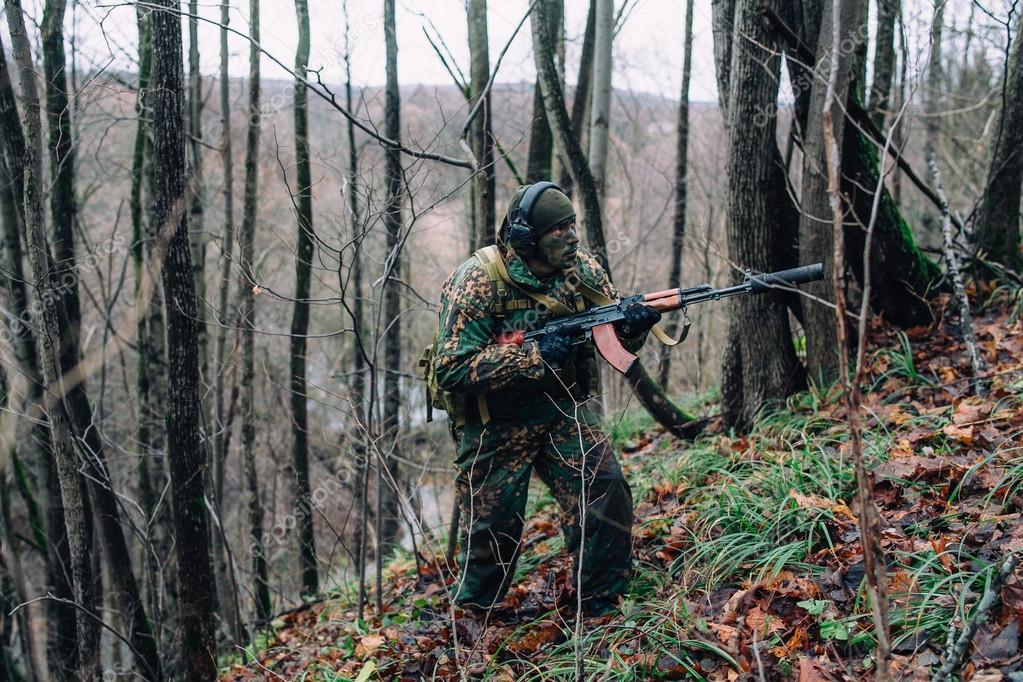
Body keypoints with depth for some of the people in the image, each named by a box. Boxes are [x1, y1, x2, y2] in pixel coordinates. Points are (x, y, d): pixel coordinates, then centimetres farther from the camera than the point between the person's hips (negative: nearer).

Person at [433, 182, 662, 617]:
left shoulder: (581, 268, -3)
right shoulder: (478, 281, -19)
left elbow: (615, 339, 5)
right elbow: (452, 370, -24)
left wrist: (633, 325, -20)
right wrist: (534, 355, -30)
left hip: (563, 408, 4)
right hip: (495, 423, -4)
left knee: (605, 491, -15)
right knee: (493, 531, 3)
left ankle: (602, 609, 3)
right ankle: (469, 621, 29)